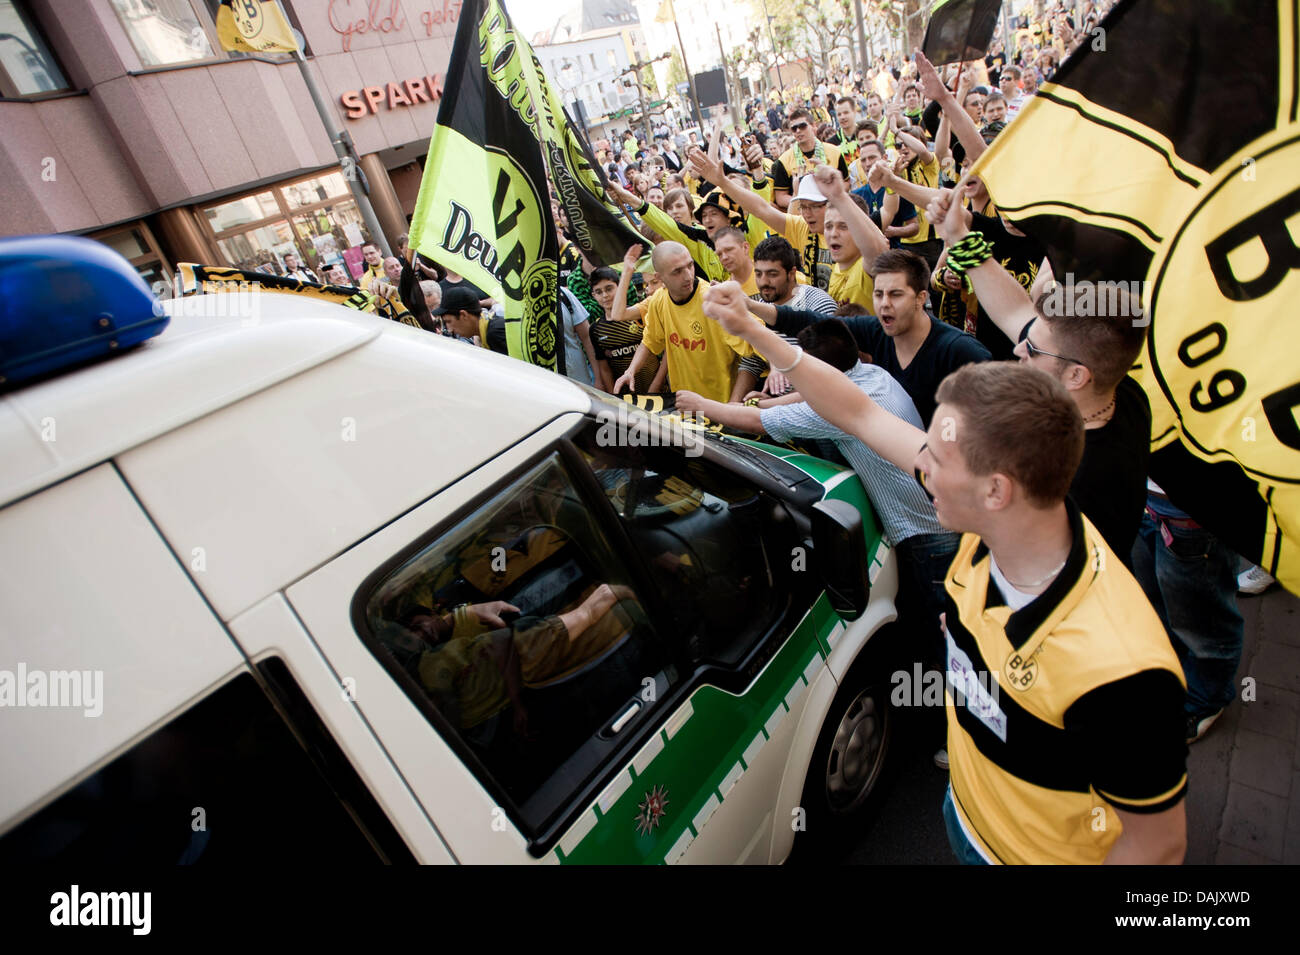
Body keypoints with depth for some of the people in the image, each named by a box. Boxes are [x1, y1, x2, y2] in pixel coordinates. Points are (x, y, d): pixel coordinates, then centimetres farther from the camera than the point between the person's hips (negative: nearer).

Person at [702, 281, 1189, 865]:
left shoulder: (1115, 670, -41)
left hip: (1045, 852, -4)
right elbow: (861, 415, -16)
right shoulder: (988, 527, -23)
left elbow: (1158, 843, -24)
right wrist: (751, 330, -15)